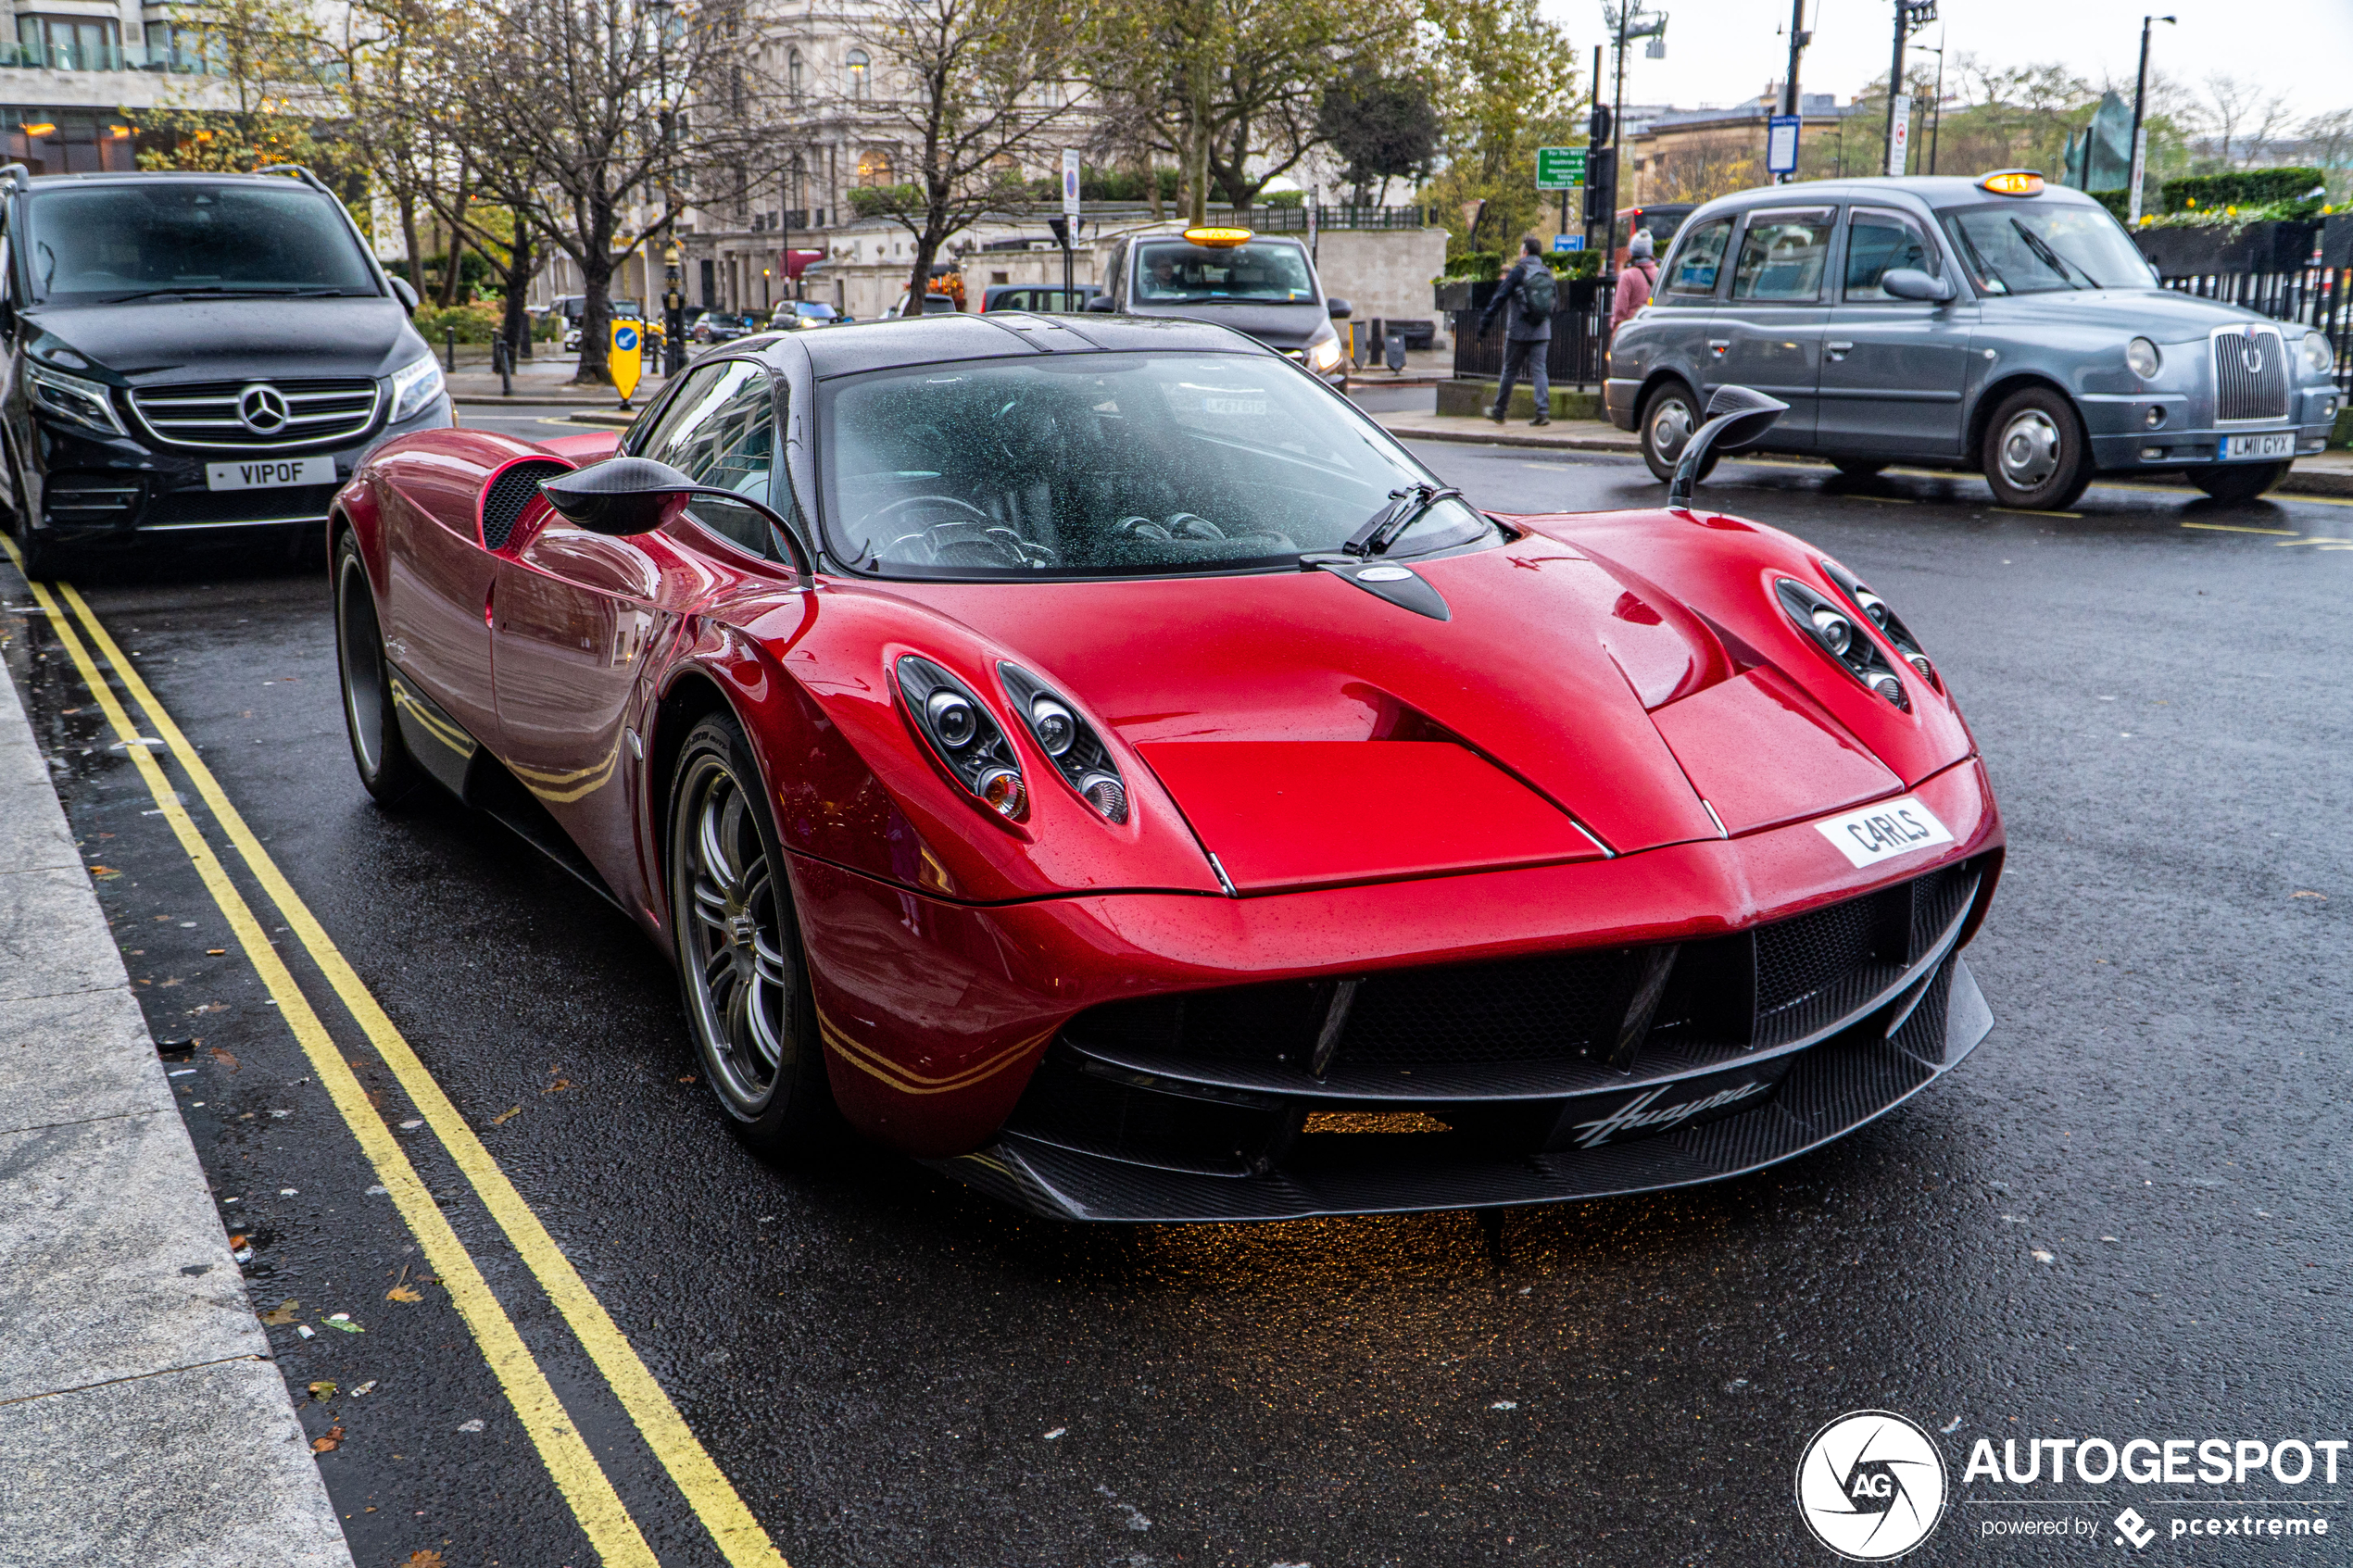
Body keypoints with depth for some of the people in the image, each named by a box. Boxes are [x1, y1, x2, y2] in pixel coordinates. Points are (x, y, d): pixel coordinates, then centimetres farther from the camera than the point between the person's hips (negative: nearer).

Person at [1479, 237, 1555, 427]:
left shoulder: (1518, 272, -7)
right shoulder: (1547, 274, 10)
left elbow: (1499, 299, -9)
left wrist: (1485, 323, -6)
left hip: (1518, 332, -4)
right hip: (1542, 333, 4)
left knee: (1510, 371, 5)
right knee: (1539, 370, 3)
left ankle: (1499, 412, 14)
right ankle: (1543, 412, -9)